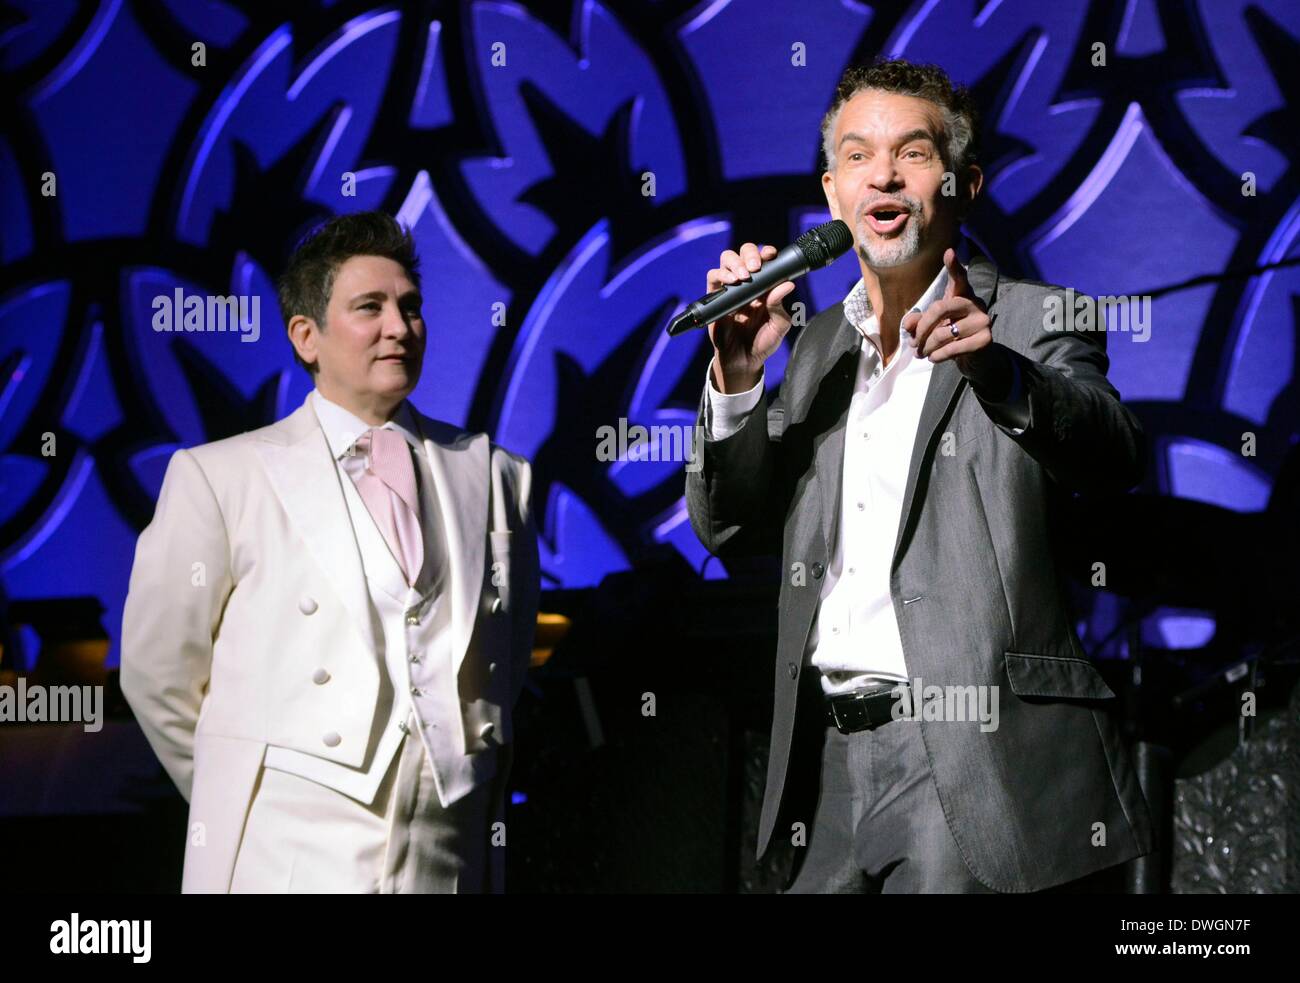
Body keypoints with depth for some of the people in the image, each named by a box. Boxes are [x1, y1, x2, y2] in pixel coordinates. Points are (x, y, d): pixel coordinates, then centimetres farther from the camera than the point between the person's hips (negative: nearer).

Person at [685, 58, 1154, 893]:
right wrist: (737, 375, -3)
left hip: (974, 753, -6)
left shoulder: (1032, 319, 0)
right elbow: (730, 530, 13)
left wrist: (996, 370, -37)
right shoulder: (820, 343, 17)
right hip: (836, 759, 6)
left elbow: (1115, 454, -18)